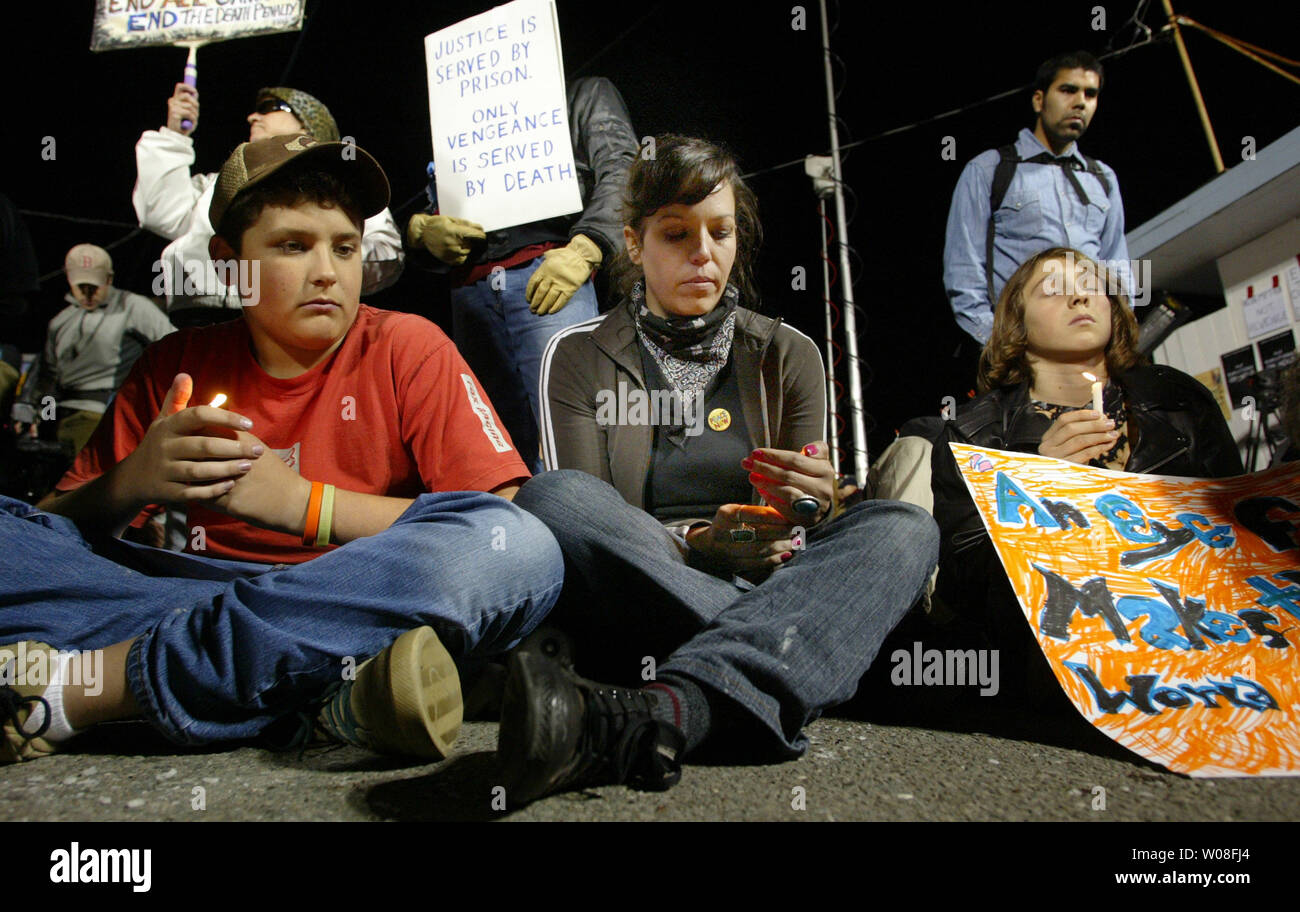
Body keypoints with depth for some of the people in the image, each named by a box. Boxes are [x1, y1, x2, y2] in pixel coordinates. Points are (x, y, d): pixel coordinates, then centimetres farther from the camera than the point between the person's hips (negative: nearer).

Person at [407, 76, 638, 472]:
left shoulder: (585, 93, 23)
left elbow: (621, 172, 5)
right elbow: (426, 216, 31)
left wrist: (583, 248, -12)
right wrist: (424, 230, 5)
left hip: (550, 279, -4)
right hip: (471, 294, 4)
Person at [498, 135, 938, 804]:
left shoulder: (787, 356, 13)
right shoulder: (579, 356, 7)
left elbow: (799, 530, 12)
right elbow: (581, 519, -1)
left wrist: (809, 511, -14)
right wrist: (694, 545, -19)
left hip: (764, 587, 3)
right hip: (636, 615, -2)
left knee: (901, 526, -27)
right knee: (553, 498, -30)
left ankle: (662, 714, -49)